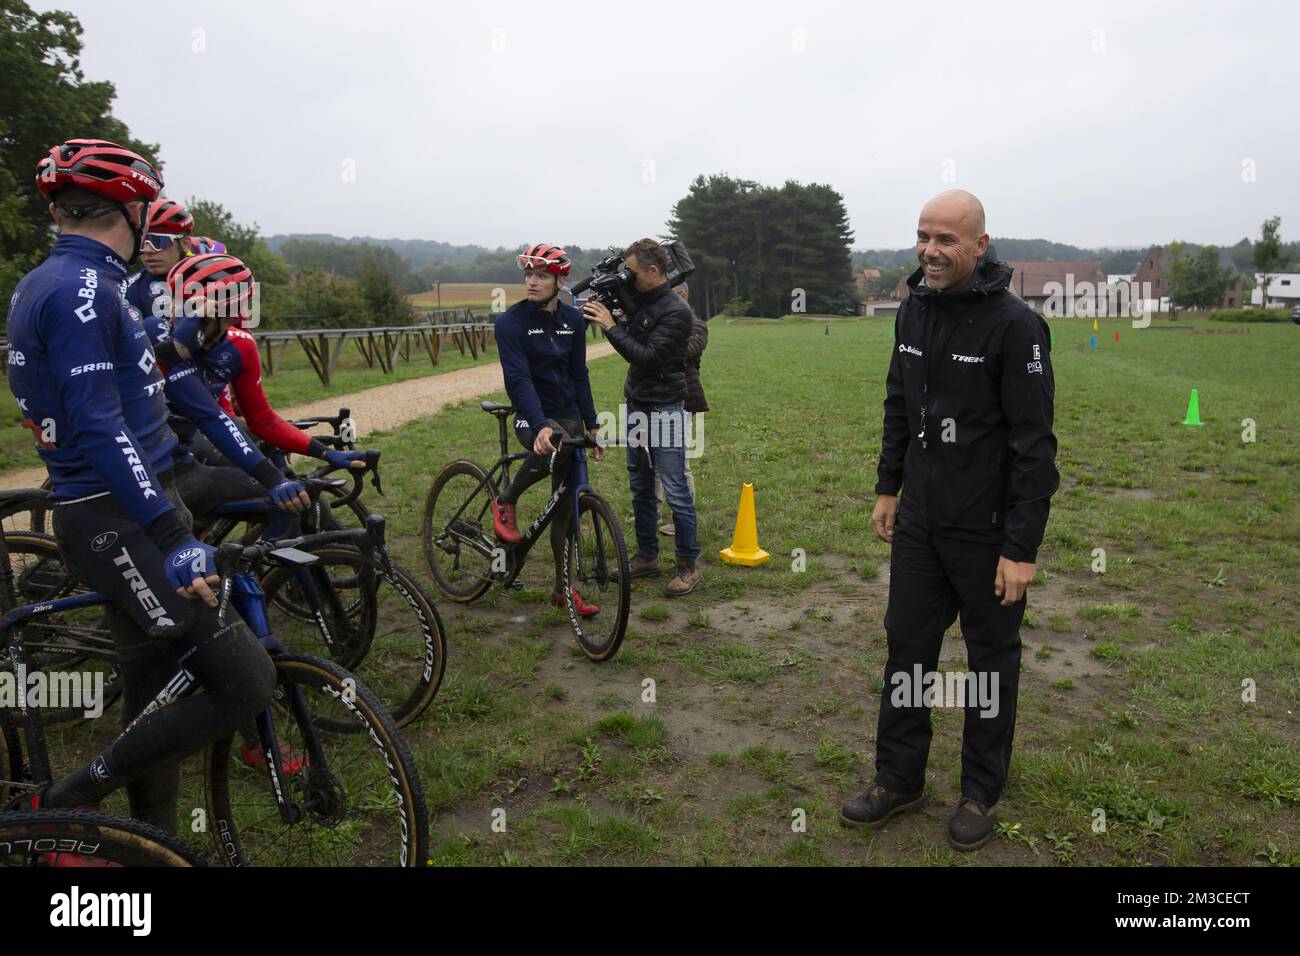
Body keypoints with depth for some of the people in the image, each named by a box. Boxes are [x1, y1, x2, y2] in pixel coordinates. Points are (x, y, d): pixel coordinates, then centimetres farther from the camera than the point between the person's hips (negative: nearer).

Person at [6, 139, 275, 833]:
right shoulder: (83, 289, -16)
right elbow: (100, 429, -24)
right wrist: (174, 539, -28)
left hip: (117, 515, 10)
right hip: (121, 524, -10)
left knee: (155, 696, 16)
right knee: (245, 683, -11)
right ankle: (65, 806, 2)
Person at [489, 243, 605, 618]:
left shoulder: (573, 319, 4)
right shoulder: (511, 321, -12)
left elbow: (579, 374, 10)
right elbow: (518, 378, -22)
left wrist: (592, 426, 7)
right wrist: (540, 426, -35)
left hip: (569, 415, 5)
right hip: (533, 417, -5)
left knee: (566, 507, 5)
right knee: (557, 447, -40)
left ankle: (563, 588, 18)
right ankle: (506, 500, -12)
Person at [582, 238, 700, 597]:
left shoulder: (675, 311, -16)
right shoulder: (640, 302, 9)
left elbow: (647, 357, -23)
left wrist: (611, 326, -21)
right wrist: (599, 311, 1)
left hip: (665, 411, -8)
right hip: (636, 406, 9)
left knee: (675, 490, -3)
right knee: (640, 487, 14)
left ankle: (688, 565, 7)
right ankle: (647, 557, 25)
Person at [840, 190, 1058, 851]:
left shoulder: (1014, 325, -17)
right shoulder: (914, 309, 4)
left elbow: (1034, 445, -18)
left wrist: (1022, 548, -18)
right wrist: (887, 488, 15)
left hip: (987, 528, -6)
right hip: (920, 519, 6)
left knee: (991, 657, 11)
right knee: (906, 645, 12)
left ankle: (981, 792, 29)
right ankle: (898, 778, 29)